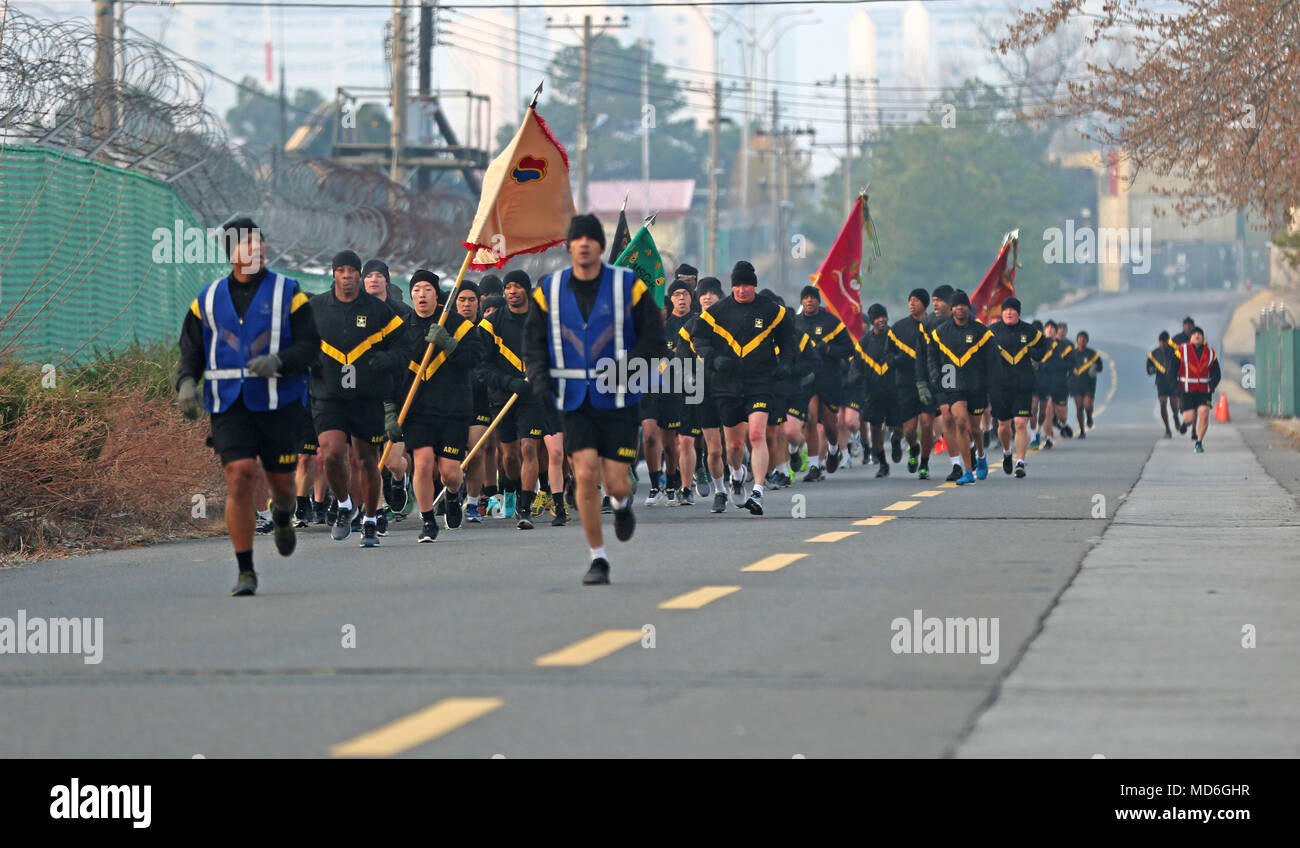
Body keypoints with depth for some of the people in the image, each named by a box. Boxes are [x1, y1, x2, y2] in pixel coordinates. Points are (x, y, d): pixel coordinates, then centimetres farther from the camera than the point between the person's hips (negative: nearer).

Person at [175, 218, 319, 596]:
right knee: (239, 476, -14)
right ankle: (245, 571, -7)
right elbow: (191, 350, 14)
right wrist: (186, 383, -6)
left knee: (281, 480, 4)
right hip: (229, 405, 0)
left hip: (277, 403, 0)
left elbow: (309, 344, -2)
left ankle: (282, 519, 45)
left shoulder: (288, 293, 3)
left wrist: (278, 362, -21)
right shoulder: (208, 299, 10)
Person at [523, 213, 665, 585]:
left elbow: (654, 338, -2)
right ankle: (598, 560, 0)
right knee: (585, 476, -13)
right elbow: (534, 342, 7)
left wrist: (627, 368, -19)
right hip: (574, 401, 1)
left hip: (618, 401, -1)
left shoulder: (629, 287, -4)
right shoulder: (550, 290, 1)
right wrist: (539, 378, -12)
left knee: (615, 484, -4)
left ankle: (622, 502, 36)